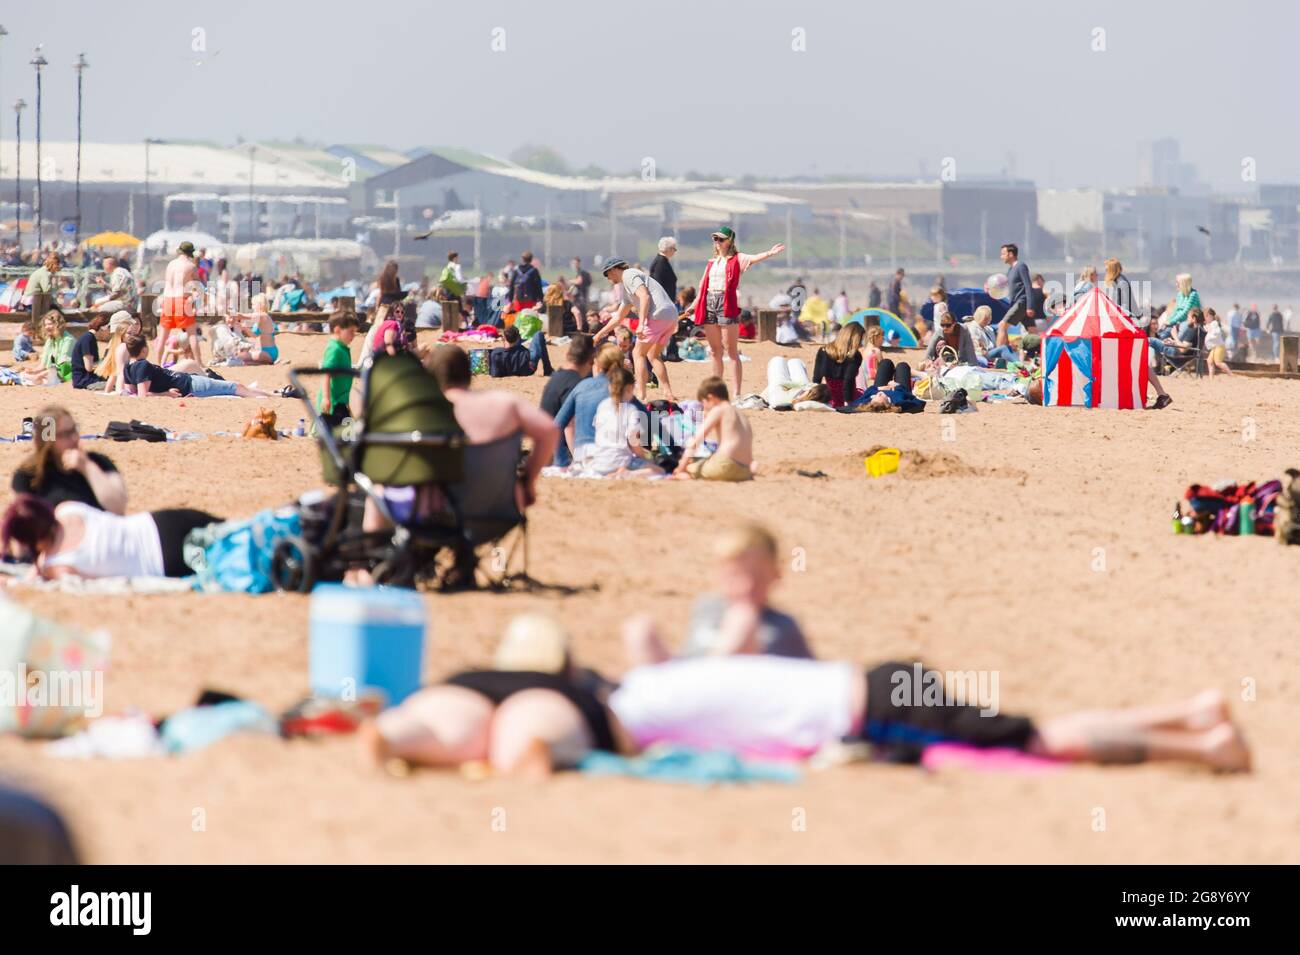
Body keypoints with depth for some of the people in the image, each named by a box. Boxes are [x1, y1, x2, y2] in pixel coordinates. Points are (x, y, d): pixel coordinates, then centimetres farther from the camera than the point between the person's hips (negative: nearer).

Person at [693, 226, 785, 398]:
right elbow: (703, 286, 21)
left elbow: (752, 259, -20)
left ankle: (736, 393, -8)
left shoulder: (736, 259, -1)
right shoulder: (712, 262, 17)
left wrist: (769, 254, -39)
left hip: (727, 305, -6)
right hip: (709, 303, 6)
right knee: (715, 351, 12)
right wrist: (695, 306, 21)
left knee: (732, 351, -7)